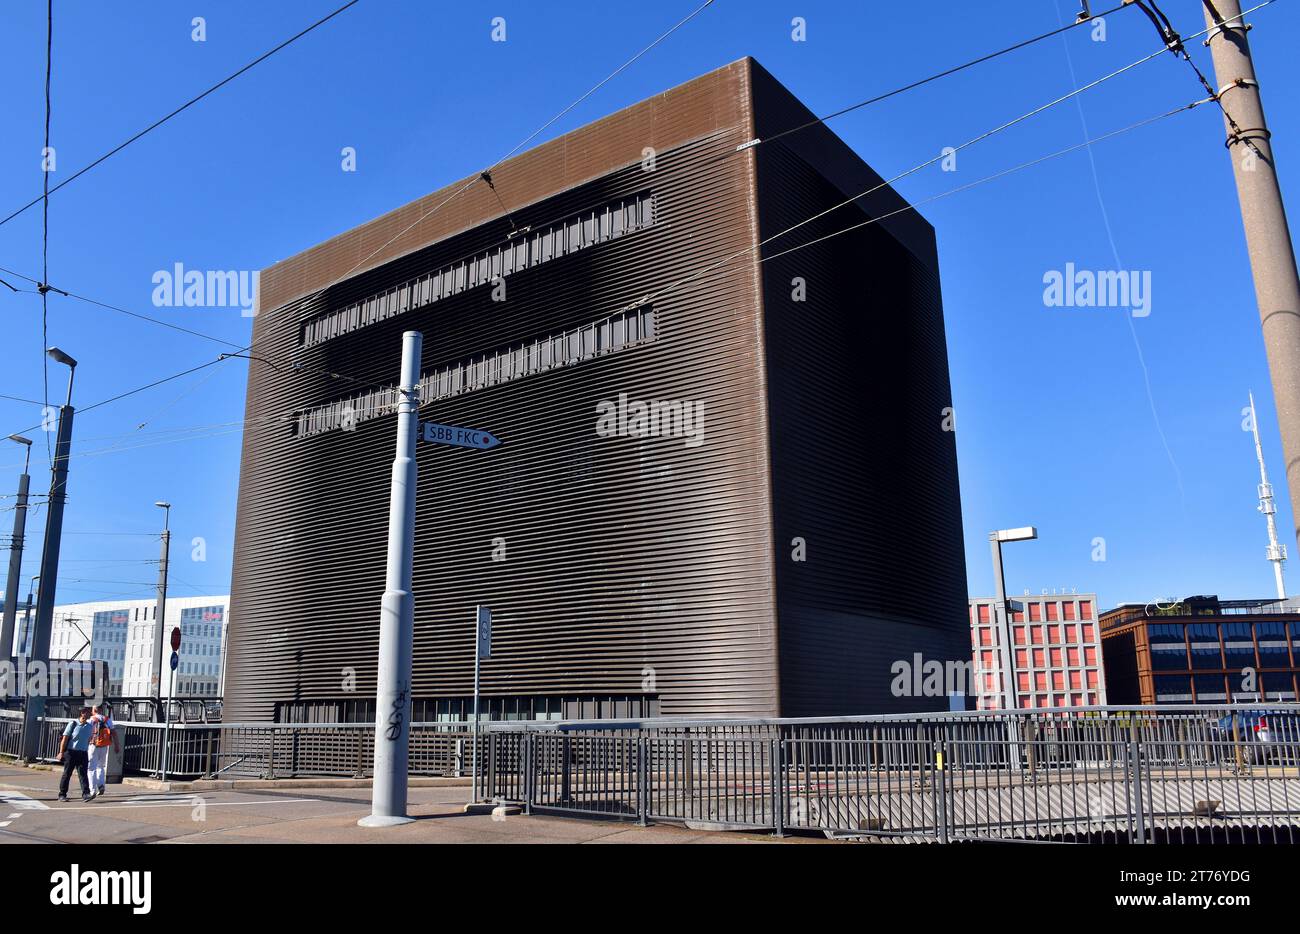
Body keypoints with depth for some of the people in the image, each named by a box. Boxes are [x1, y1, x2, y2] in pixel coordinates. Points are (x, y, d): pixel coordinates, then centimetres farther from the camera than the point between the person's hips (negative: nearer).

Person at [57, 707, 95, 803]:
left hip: (83, 753, 3)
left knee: (83, 773, -5)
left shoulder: (90, 726, 9)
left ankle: (85, 794, -13)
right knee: (67, 774, 4)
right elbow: (65, 739, -4)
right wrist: (61, 752, -9)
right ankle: (62, 794, 16)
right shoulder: (73, 724, -4)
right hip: (71, 752, -3)